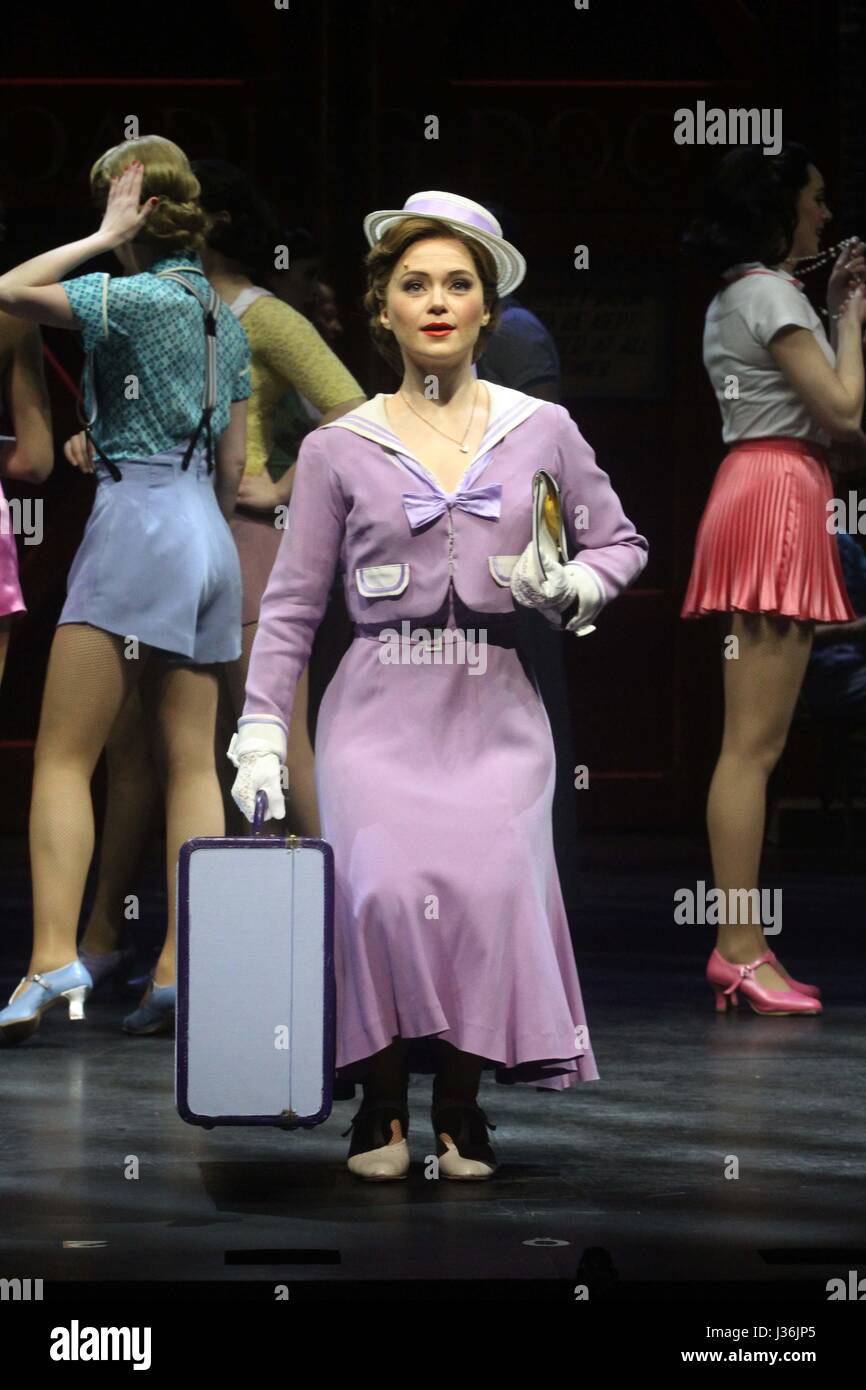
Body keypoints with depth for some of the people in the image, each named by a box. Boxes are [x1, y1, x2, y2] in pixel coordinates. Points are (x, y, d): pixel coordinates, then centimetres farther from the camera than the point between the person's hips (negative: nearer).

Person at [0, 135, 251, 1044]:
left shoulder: (137, 297, -9)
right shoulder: (224, 318, 15)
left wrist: (105, 240, -7)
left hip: (137, 521, -8)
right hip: (207, 535, 8)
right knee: (191, 762, 5)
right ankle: (182, 969, 1)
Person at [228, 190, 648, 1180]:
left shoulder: (542, 431, 9)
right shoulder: (338, 449, 7)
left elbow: (621, 544, 19)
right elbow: (291, 603, 8)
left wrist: (571, 587, -3)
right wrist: (259, 736, 2)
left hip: (496, 709, 1)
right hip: (380, 707, 0)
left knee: (489, 889, -22)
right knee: (383, 890, -24)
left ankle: (462, 1109, -2)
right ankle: (381, 1105, -4)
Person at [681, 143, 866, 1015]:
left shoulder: (737, 297, 21)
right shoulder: (773, 294, -9)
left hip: (755, 495, 11)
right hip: (778, 495, -11)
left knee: (755, 740, 9)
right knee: (753, 740, -12)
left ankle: (741, 949, 9)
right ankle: (741, 952, -13)